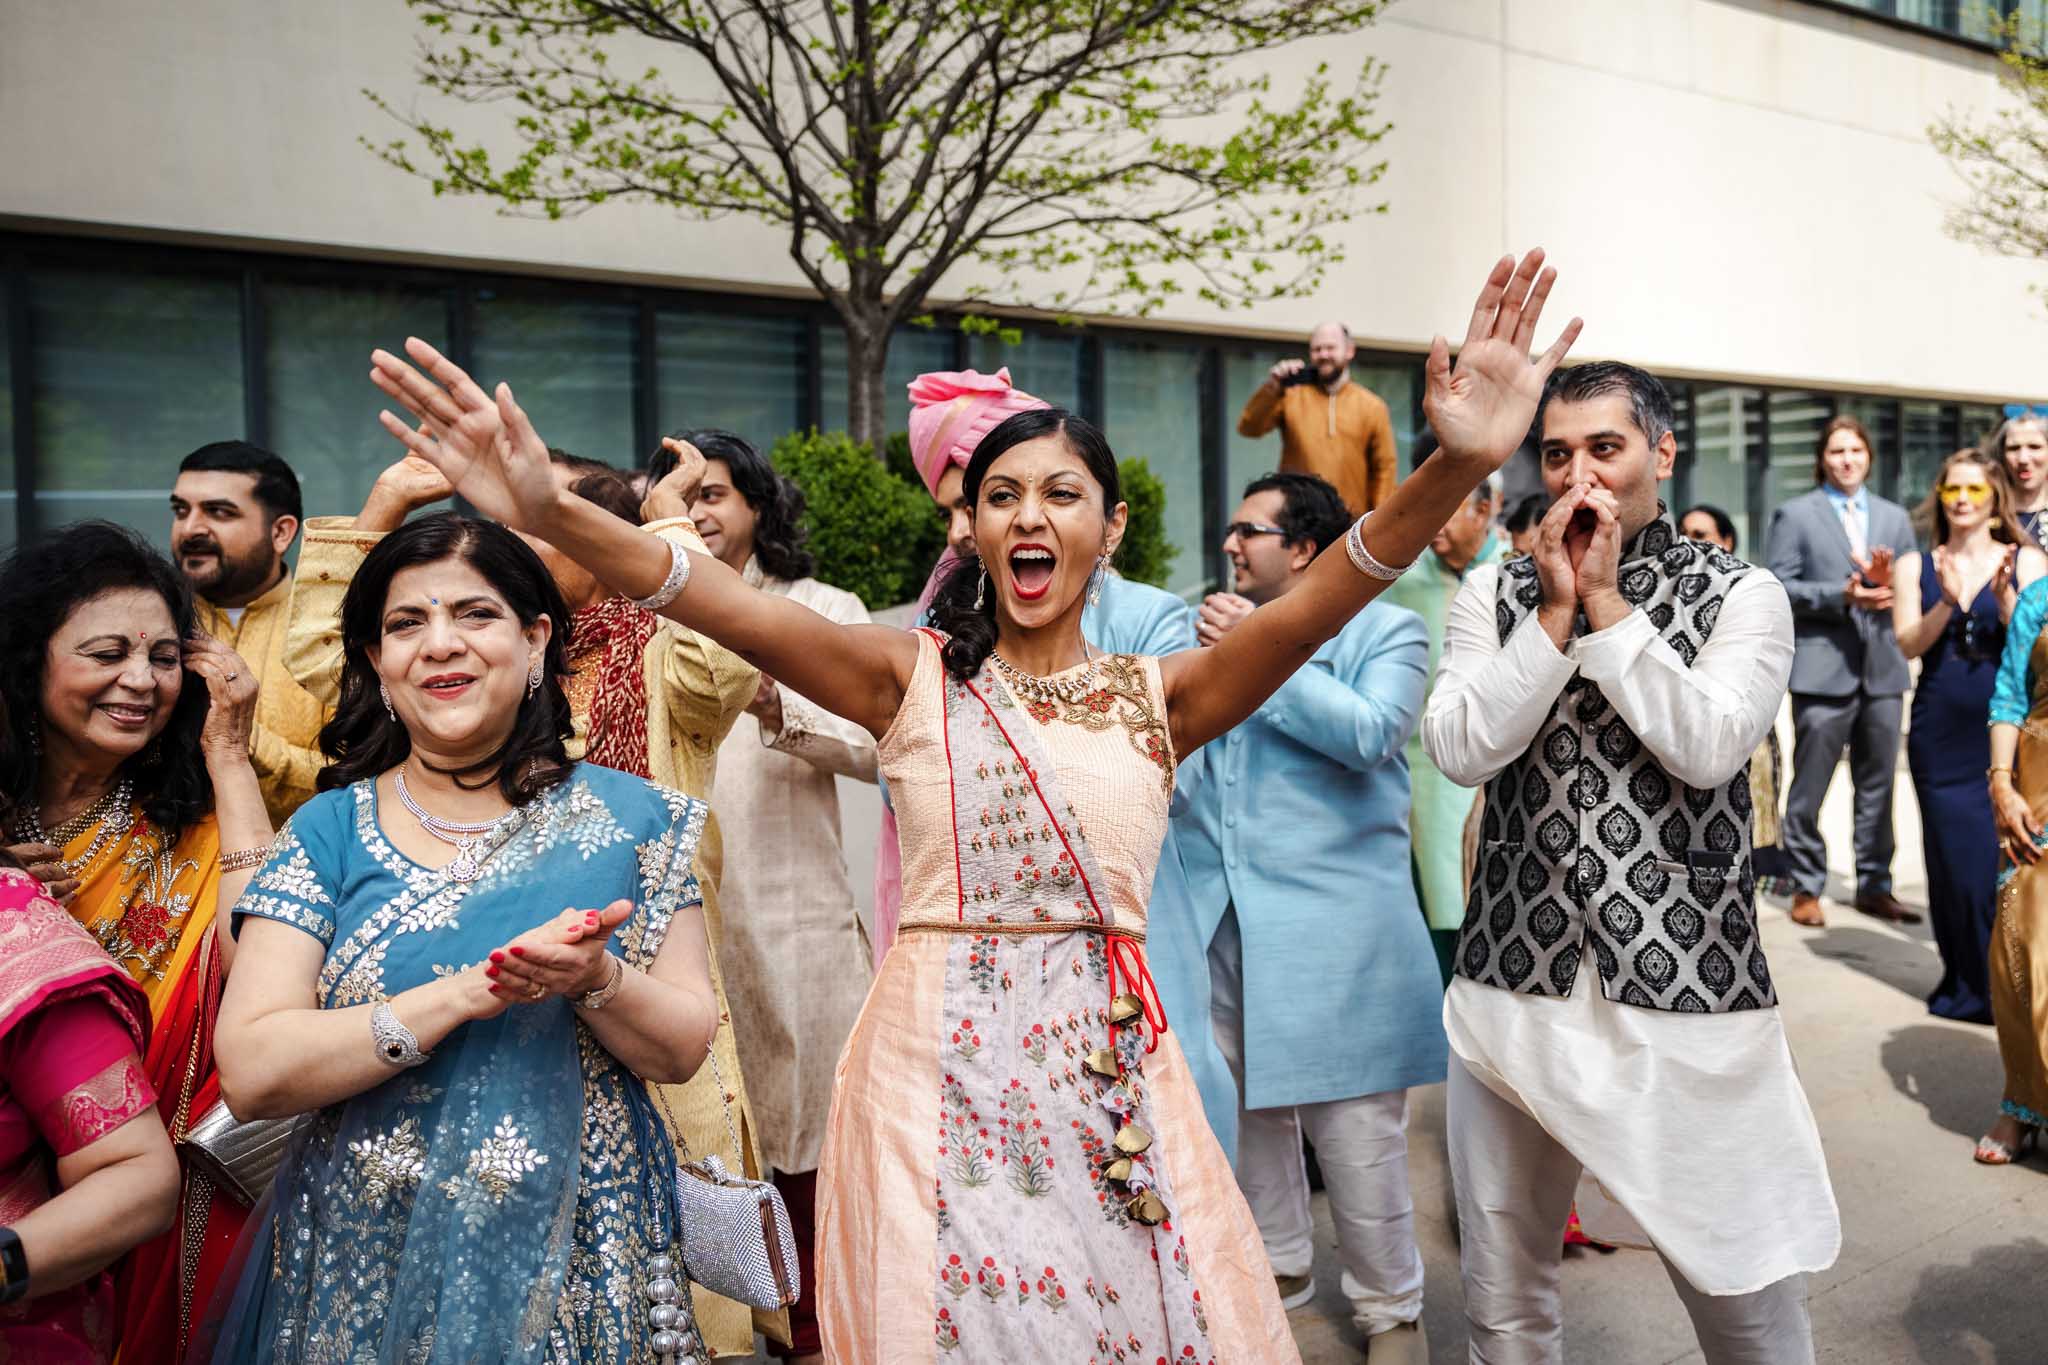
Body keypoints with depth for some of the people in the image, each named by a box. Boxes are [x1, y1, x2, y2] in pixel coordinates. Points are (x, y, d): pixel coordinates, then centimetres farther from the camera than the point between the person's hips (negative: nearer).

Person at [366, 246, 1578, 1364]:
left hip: (1111, 1067, 2)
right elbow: (730, 603, -15)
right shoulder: (916, 675, 0)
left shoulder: (1160, 696, 3)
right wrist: (546, 512, -29)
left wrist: (1461, 467, -29)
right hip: (939, 1064, -1)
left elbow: (1326, 597, -12)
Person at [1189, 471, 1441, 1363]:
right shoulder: (1215, 626, 16)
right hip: (1218, 913, 5)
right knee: (1243, 1109, 16)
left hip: (1333, 921, -5)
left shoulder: (1385, 629, 1)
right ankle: (1277, 1266, 36)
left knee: (1355, 1131, 2)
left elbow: (1367, 732, -17)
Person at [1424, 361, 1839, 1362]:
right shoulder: (1494, 594, 6)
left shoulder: (1741, 596, 1)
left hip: (1684, 981, -2)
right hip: (1517, 978, 2)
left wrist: (1606, 601, -12)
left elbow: (1709, 747, -15)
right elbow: (1460, 750, -8)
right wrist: (1556, 610, -11)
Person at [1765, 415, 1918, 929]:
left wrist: (1886, 580, -10)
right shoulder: (1795, 515, 3)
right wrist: (1842, 595, -17)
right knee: (1809, 786, 0)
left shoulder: (1895, 518, 16)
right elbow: (1777, 587, -7)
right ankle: (1805, 889, 10)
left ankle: (1874, 887, 20)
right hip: (1823, 668, -4)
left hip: (1883, 668, 4)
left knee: (1878, 785, 10)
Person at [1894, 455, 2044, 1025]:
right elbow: (1908, 643, -2)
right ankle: (1964, 983, 20)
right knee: (1952, 859, 5)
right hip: (1941, 737, 1)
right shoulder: (1915, 565, 9)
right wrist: (1948, 602, -18)